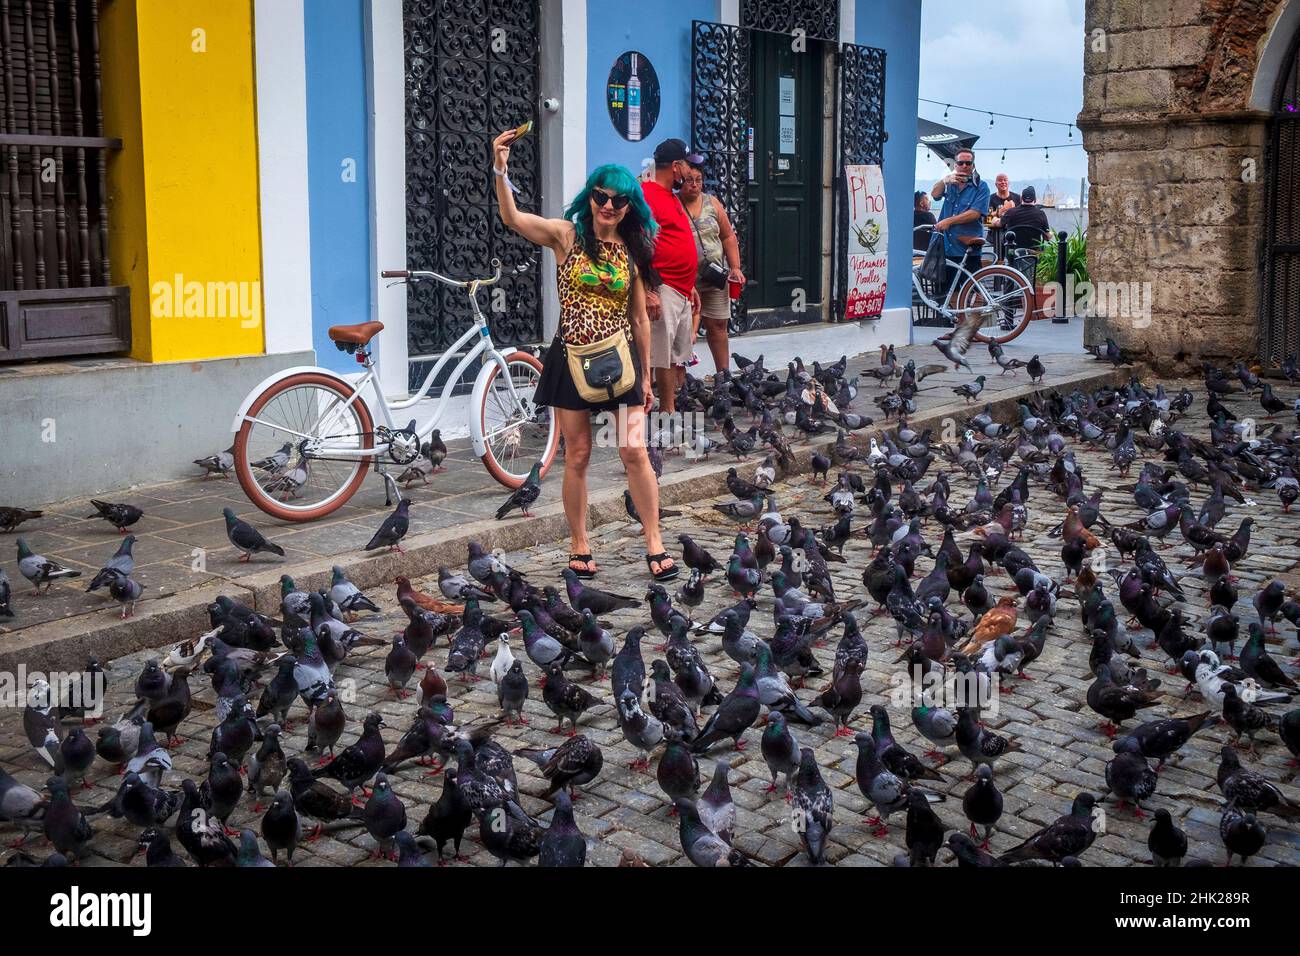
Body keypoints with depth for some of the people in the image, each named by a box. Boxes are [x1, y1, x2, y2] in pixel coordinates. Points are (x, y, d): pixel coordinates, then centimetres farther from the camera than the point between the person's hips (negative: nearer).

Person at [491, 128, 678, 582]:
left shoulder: (633, 251, 6)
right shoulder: (567, 236, -1)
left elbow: (640, 318, 10)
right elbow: (512, 218, -16)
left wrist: (646, 376, 11)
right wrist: (501, 170, -31)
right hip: (571, 358, -1)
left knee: (635, 452, -4)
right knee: (577, 456, 5)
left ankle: (654, 544, 5)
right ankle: (579, 546, 17)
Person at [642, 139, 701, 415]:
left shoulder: (672, 197, 20)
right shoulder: (647, 194, -11)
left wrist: (690, 286, 25)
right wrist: (647, 292, -22)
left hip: (682, 291, 10)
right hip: (663, 290, -10)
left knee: (680, 356, 12)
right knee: (665, 356, -7)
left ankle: (677, 409, 19)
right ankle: (669, 412, -2)